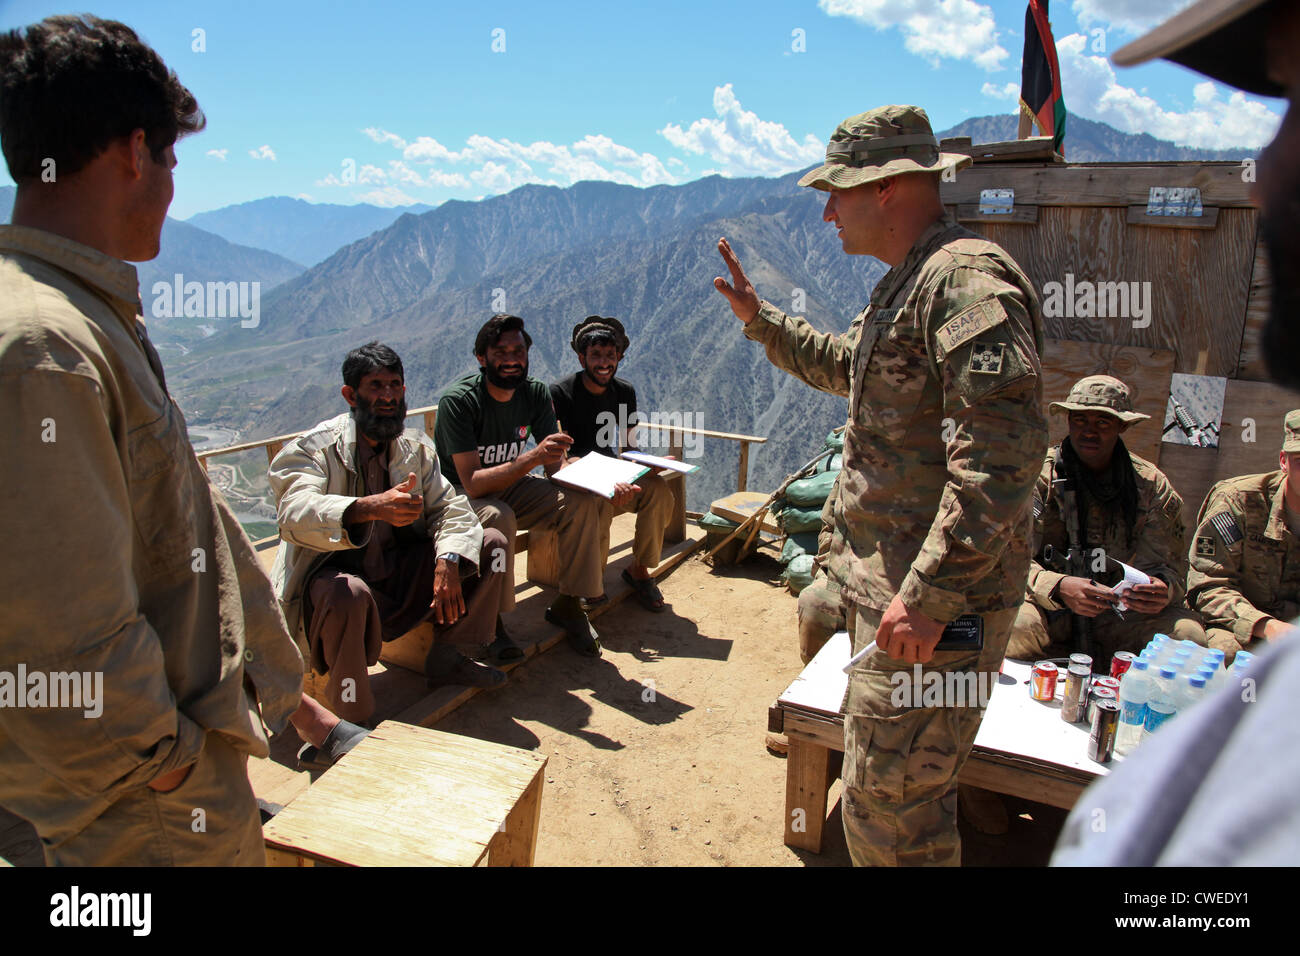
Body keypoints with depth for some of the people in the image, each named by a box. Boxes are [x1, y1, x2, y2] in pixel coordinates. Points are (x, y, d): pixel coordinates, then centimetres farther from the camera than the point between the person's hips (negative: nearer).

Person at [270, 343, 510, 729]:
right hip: (332, 572, -6)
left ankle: (446, 658, 5)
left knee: (490, 544, -4)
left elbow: (451, 507, 0)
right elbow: (295, 514, -31)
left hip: (400, 572, 6)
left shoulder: (416, 448, 7)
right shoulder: (312, 448, -12)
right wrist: (370, 507, -50)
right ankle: (350, 719, -19)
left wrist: (448, 560, -23)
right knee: (347, 594, -41)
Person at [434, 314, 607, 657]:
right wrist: (533, 456, -41)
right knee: (499, 518, -38)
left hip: (510, 486, 5)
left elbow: (556, 465, -5)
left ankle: (568, 603, -4)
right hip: (457, 494, -5)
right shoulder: (458, 400, -23)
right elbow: (472, 483, -29)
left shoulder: (536, 393, -7)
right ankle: (490, 620, -17)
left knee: (583, 501, -17)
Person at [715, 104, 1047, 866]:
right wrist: (759, 317, 30)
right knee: (905, 792, 25)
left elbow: (1000, 454, -28)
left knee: (889, 804, -2)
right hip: (891, 583, 11)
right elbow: (849, 367, 34)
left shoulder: (967, 278, -19)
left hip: (934, 602, -11)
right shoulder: (910, 283, 16)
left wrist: (928, 596, -28)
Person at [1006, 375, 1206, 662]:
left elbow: (1167, 565, 1)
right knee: (1018, 624, -35)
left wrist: (1161, 589, -25)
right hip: (1053, 613, -3)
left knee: (1188, 633, -24)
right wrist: (1059, 587, -32)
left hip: (1121, 616, 3)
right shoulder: (1036, 476, -6)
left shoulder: (1152, 485, 3)